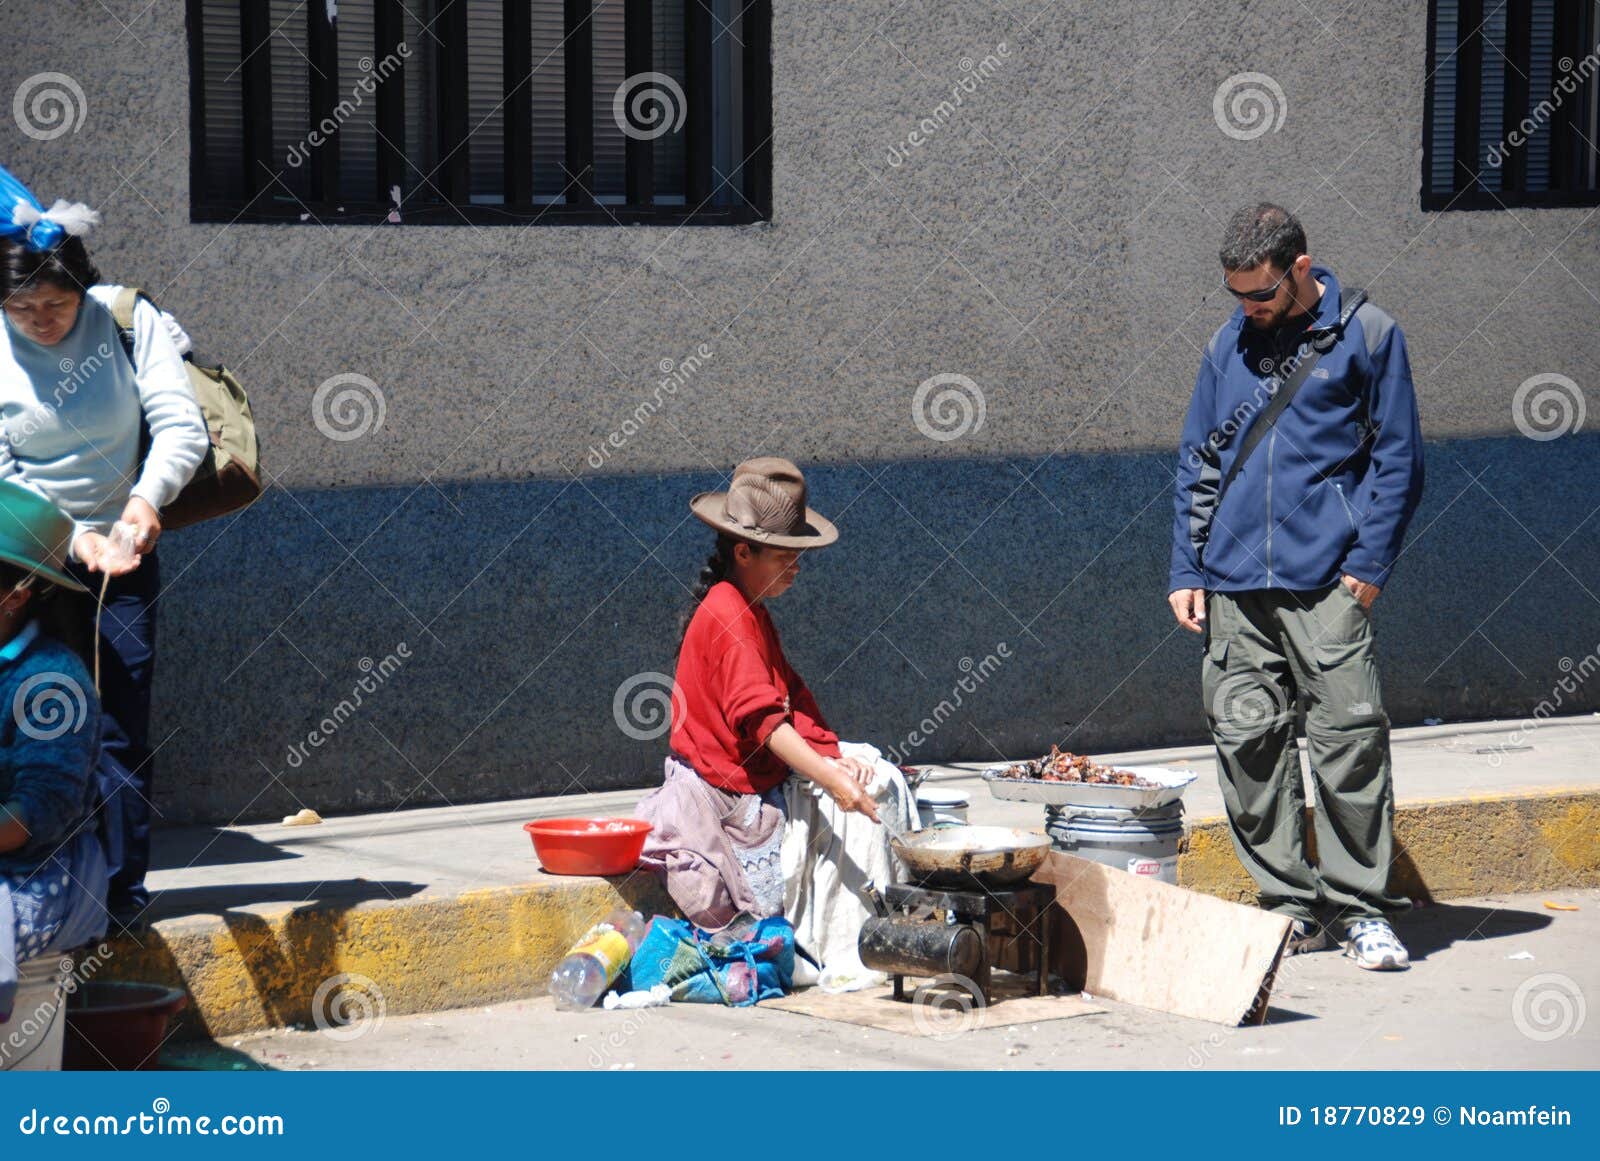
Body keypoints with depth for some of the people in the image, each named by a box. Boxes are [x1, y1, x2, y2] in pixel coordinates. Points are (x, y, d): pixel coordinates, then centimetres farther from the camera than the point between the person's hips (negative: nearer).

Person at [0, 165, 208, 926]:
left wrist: (146, 498, -31)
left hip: (121, 554, 0)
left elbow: (181, 426, -12)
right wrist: (72, 539, -24)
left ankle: (122, 888, 3)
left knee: (118, 729, -4)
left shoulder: (127, 319, -7)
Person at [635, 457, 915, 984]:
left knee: (879, 779, 2)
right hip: (731, 795, -10)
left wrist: (834, 755, -2)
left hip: (766, 775, 10)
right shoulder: (726, 617, -20)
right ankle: (845, 959, -14)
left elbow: (793, 702, 13)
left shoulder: (750, 611, 15)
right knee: (850, 807, -18)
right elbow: (763, 719, -29)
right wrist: (830, 777, -34)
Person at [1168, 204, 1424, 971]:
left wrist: (1369, 563, -6)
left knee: (1349, 740, -7)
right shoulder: (1229, 345, 13)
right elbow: (1198, 464, 18)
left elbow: (1398, 458, 2)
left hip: (1327, 582, -4)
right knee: (1248, 742, 3)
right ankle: (1288, 905, 12)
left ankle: (1361, 909, 3)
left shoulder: (1365, 335, 2)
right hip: (1235, 585, 4)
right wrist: (1186, 570, 10)